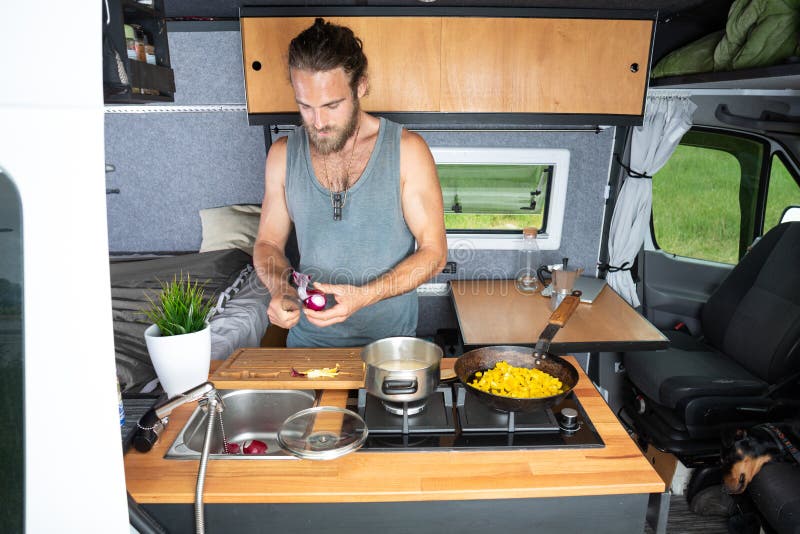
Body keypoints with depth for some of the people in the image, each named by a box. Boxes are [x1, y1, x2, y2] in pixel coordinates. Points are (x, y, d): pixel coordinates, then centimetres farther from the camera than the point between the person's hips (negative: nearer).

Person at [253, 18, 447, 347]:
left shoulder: (407, 150, -7)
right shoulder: (283, 154, 2)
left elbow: (433, 251, -7)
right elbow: (268, 243, 9)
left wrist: (365, 296, -20)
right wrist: (280, 289, -12)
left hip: (388, 336, -2)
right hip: (308, 338, 2)